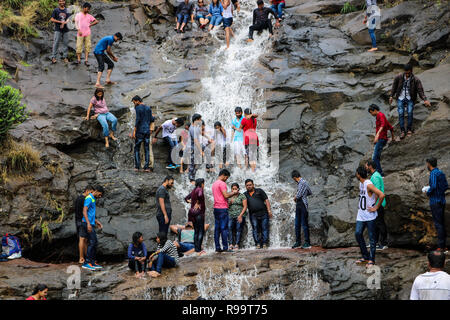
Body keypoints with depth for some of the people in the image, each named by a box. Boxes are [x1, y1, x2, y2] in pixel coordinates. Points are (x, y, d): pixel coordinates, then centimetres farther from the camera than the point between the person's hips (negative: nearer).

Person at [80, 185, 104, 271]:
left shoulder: (93, 199, 20)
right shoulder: (89, 198, -11)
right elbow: (84, 211, -20)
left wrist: (96, 221, 27)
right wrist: (88, 223, -27)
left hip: (91, 224, 10)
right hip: (87, 223, -10)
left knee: (94, 243, 10)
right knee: (92, 243, -11)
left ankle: (92, 263, 14)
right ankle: (86, 263, -10)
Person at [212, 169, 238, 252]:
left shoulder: (214, 184, 18)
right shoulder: (222, 183, -10)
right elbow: (226, 195, -17)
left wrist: (231, 193, 18)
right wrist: (233, 193, -2)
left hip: (216, 208, 9)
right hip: (222, 208, -9)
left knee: (217, 228, 7)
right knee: (224, 228, -7)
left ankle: (217, 247, 6)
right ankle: (225, 247, -8)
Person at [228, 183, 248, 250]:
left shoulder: (242, 196, 5)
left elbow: (245, 206, 0)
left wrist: (241, 215, -11)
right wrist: (229, 203, -6)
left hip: (240, 216, -2)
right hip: (231, 216, 2)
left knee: (238, 229, -8)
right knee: (229, 228, -15)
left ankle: (237, 245, -5)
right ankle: (231, 244, -14)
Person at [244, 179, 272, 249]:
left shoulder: (259, 191, 10)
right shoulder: (245, 194, 15)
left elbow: (266, 200, 5)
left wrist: (269, 210, -4)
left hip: (263, 213, -2)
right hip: (253, 215, 2)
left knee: (264, 228, -4)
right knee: (255, 229, -3)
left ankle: (264, 243, -1)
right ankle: (258, 243, 0)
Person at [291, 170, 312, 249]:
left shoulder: (303, 183, -14)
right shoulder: (299, 183, 15)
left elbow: (298, 195, -18)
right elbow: (310, 193, 24)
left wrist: (295, 198, 2)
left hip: (303, 205, -9)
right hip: (298, 205, 9)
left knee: (304, 224, -5)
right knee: (297, 224, 11)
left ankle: (307, 243, 0)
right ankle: (298, 241, 19)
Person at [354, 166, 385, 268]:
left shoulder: (368, 185, -18)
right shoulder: (361, 184, 10)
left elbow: (381, 195, -25)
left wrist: (376, 207, -18)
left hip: (369, 216, -9)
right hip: (361, 215, 9)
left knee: (371, 237, 1)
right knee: (358, 234, 6)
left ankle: (371, 259, 8)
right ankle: (365, 256, 18)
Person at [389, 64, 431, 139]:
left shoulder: (415, 80, -10)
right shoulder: (399, 77, -7)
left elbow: (420, 90, -14)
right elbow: (394, 86, 7)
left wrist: (425, 100, -26)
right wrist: (391, 96, 7)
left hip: (410, 99, -1)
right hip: (400, 98, 1)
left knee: (410, 112, -17)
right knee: (401, 113, -13)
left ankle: (409, 129, -3)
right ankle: (402, 131, -8)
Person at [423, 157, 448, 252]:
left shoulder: (433, 174, -13)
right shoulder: (441, 173, 13)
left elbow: (433, 186, -25)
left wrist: (428, 192, -5)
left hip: (435, 201, -9)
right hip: (442, 201, 9)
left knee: (438, 224, -8)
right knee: (442, 224, 12)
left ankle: (441, 247, -9)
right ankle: (444, 246, 15)